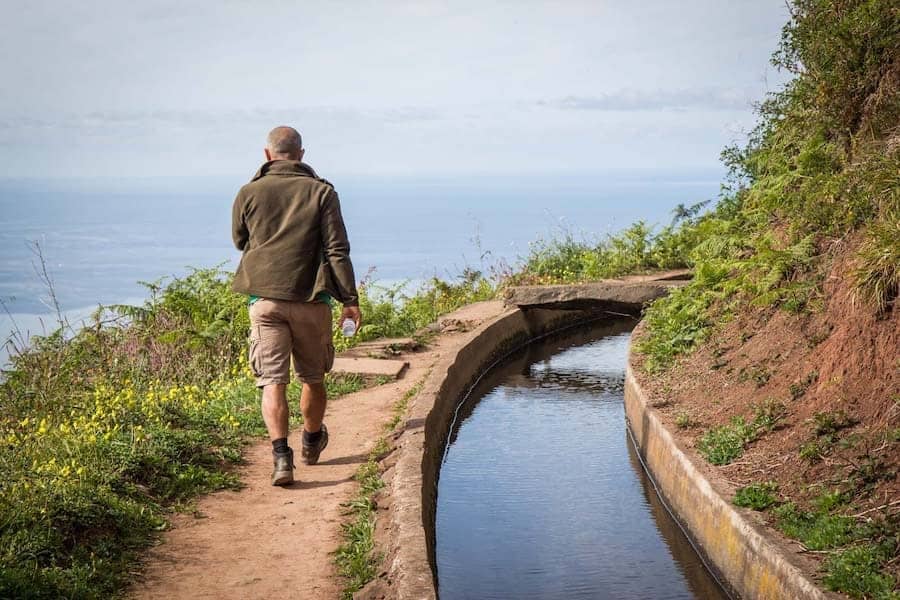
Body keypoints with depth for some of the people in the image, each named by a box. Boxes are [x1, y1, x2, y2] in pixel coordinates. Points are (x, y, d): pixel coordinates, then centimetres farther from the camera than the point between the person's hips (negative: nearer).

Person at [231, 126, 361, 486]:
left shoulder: (249, 194, 2)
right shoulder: (321, 192, -2)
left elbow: (240, 242, 17)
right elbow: (338, 250, -5)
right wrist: (350, 300, -1)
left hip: (264, 299, 0)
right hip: (311, 300, 0)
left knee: (272, 381, -1)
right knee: (313, 377, 18)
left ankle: (281, 454, -16)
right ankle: (312, 443, 37)